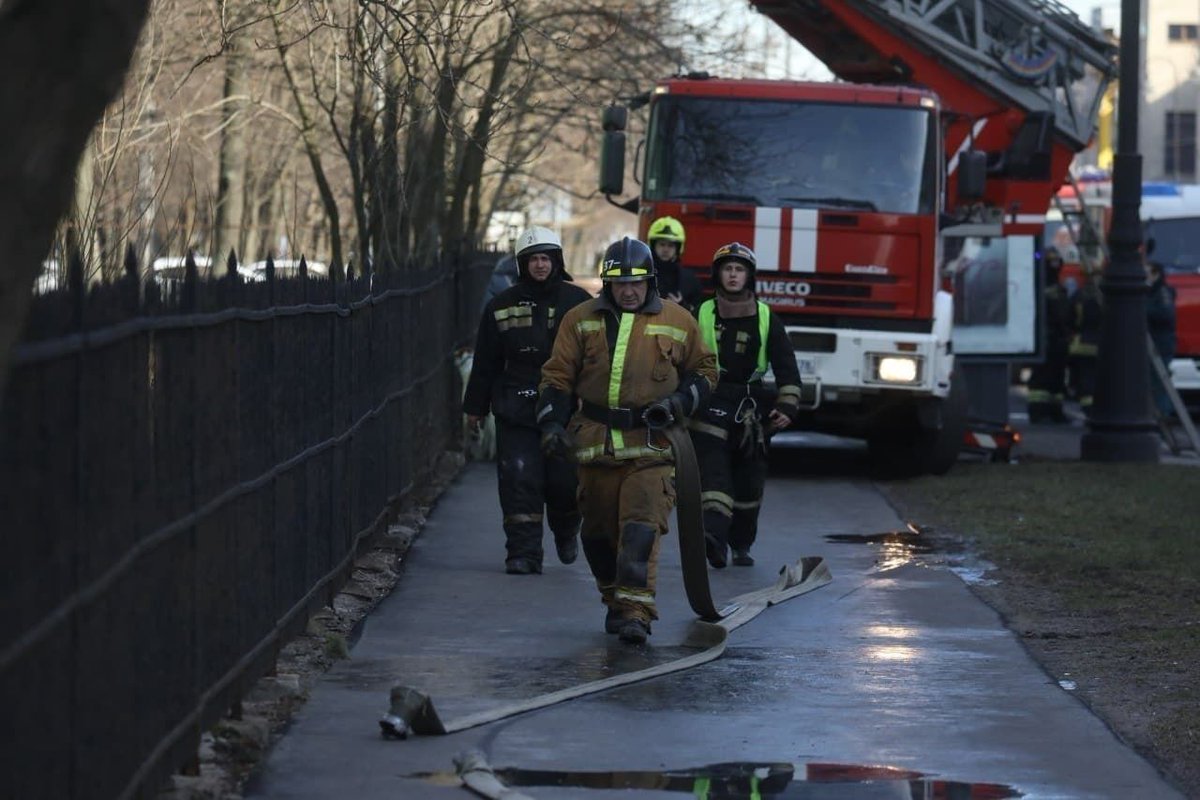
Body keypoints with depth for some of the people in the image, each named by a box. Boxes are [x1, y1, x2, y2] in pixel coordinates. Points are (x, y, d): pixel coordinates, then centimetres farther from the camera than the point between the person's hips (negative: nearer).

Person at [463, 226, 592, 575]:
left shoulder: (577, 302, 3)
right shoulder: (502, 306, 8)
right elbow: (485, 362, 14)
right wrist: (475, 407, 14)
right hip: (516, 411, 1)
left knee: (565, 481, 0)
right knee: (519, 482, -6)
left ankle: (566, 532, 29)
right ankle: (524, 552, -2)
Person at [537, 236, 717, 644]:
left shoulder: (678, 322, 5)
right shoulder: (582, 320, 7)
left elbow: (704, 370, 16)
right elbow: (558, 377, 11)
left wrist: (679, 402, -3)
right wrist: (553, 424, -2)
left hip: (650, 446, -2)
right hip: (595, 442, 3)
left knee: (641, 529, -15)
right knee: (599, 531, 9)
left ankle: (635, 609, -19)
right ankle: (615, 599, 26)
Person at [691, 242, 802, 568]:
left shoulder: (766, 320, 7)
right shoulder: (702, 315, 6)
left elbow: (786, 367, 6)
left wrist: (787, 408, -5)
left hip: (751, 408, 2)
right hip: (710, 404, -2)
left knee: (749, 480, 7)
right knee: (712, 468, -19)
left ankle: (741, 544, 21)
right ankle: (714, 535, -35)